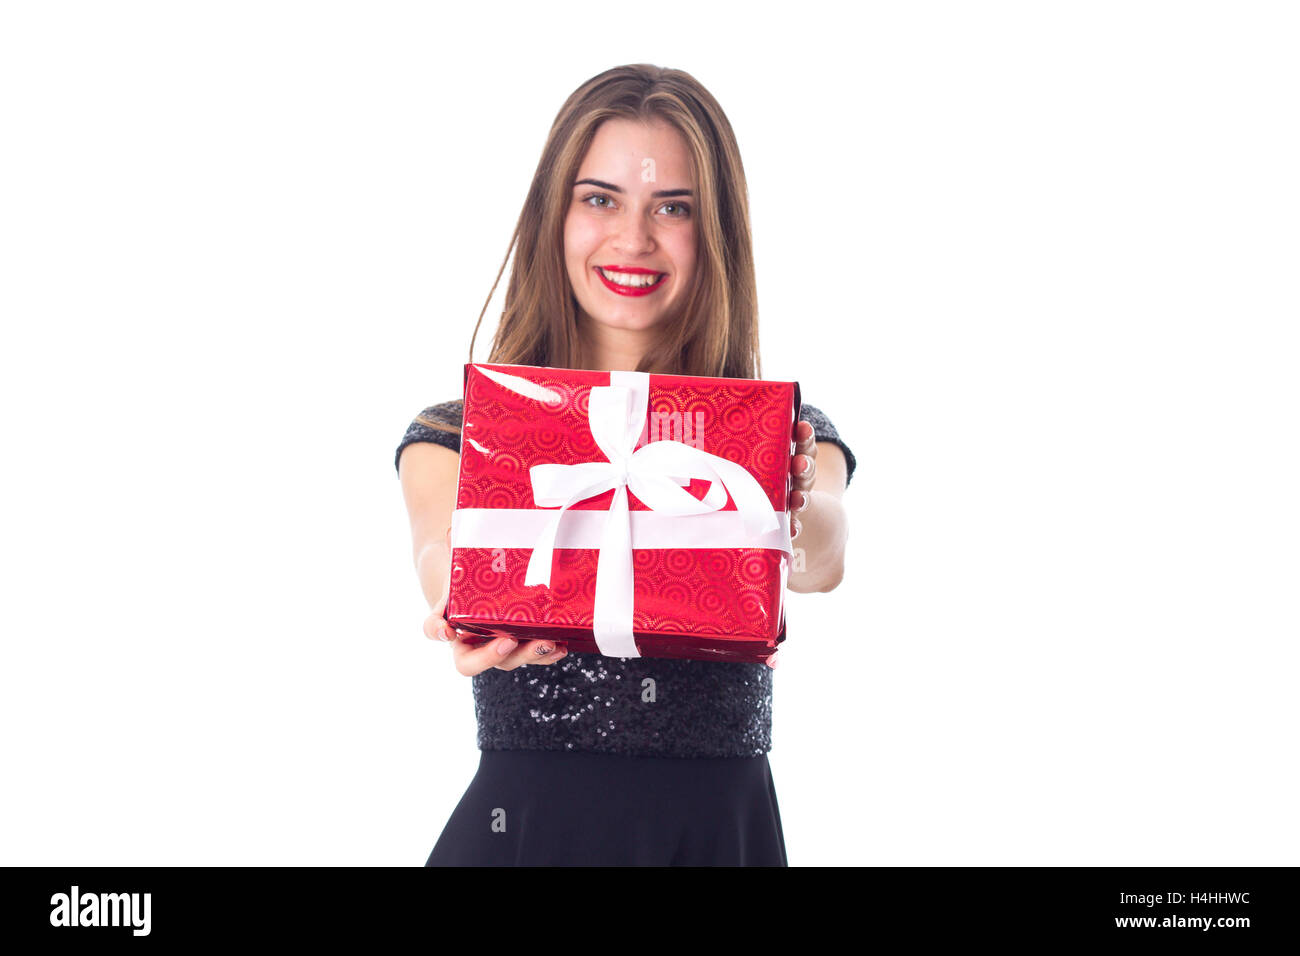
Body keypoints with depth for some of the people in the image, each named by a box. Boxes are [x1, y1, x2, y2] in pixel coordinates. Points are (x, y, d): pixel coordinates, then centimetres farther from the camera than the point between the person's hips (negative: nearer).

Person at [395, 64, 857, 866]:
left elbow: (824, 558, -13)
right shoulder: (455, 436, 6)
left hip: (724, 831, 0)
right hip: (524, 823, 0)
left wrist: (796, 516, -35)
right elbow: (443, 545, -14)